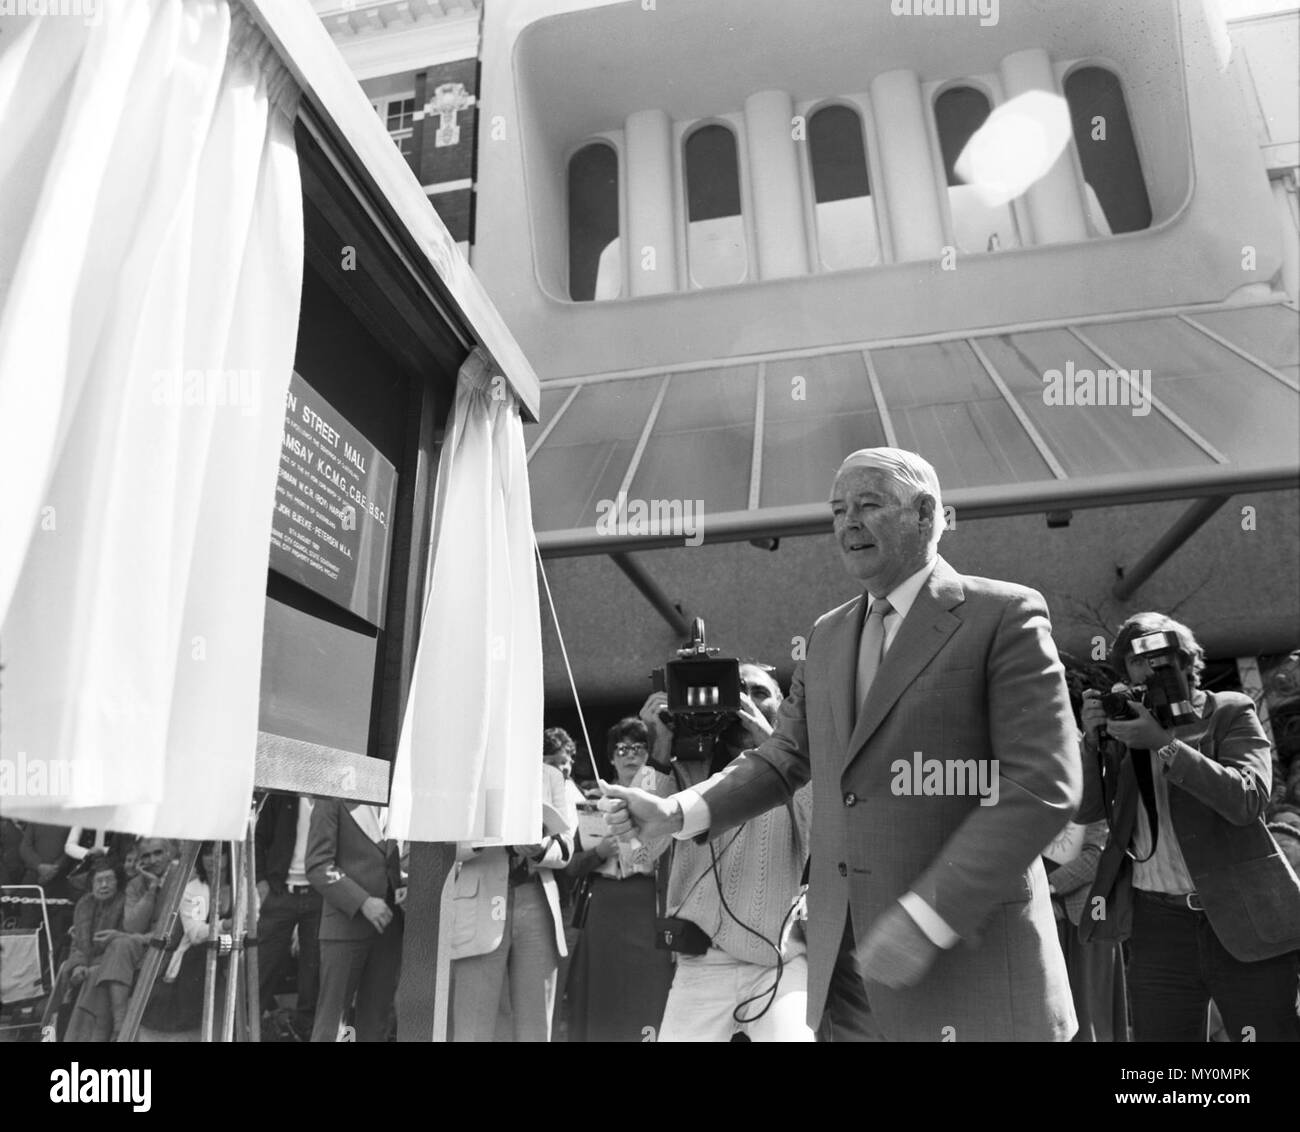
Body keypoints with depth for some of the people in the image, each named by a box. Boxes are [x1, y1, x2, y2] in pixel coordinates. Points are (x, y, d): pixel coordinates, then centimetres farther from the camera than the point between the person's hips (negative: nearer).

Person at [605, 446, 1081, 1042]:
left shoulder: (1005, 615, -8)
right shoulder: (827, 635, 11)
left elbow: (1045, 786, -14)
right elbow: (782, 759, 14)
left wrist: (929, 914, -21)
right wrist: (674, 812, -1)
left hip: (970, 959, -5)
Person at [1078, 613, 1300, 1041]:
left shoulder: (1230, 712, 2)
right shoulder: (1123, 724, 9)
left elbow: (1248, 800, -14)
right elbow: (1086, 809, 2)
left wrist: (1164, 743, -21)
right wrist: (1092, 739, -12)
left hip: (1244, 922, -2)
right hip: (1157, 924, 2)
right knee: (1158, 1032, 2)